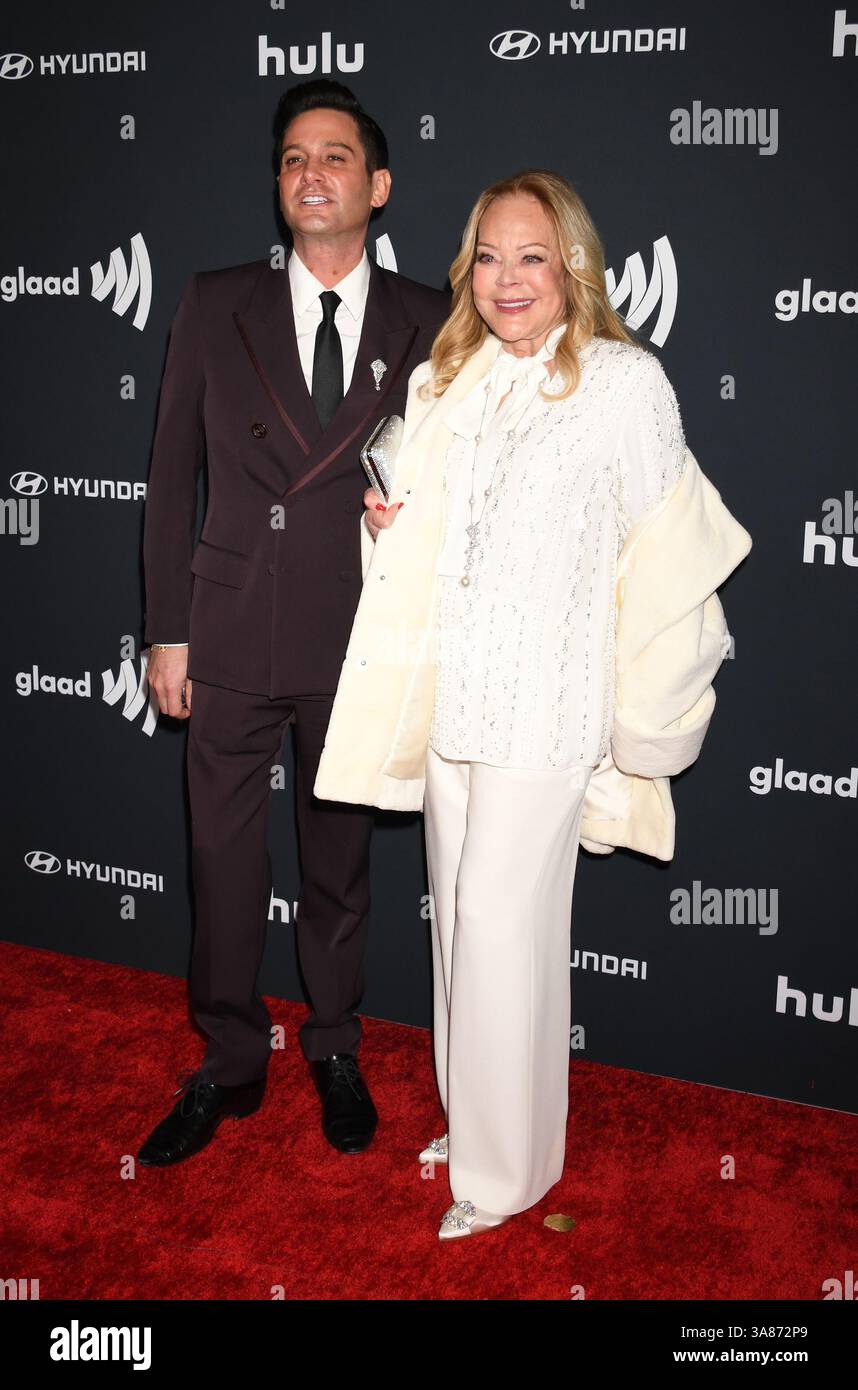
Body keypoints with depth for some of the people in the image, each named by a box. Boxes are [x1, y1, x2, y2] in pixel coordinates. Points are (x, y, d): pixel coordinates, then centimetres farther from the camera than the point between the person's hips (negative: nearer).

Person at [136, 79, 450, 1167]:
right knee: (224, 860, 9)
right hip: (231, 638, 1)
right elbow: (173, 473, 3)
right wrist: (168, 630, 0)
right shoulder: (215, 305, 3)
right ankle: (229, 1066, 28)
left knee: (340, 861, 14)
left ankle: (335, 1054, 34)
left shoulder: (426, 324, 1)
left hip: (358, 640, 0)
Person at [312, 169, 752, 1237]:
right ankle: (470, 1117, 32)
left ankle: (506, 1169, 14)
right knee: (458, 906, 14)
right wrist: (388, 524, -1)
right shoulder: (440, 381, 10)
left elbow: (664, 555, -7)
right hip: (446, 686, 6)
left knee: (500, 916, -4)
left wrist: (646, 722, -6)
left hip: (546, 697, -6)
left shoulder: (626, 381, -7)